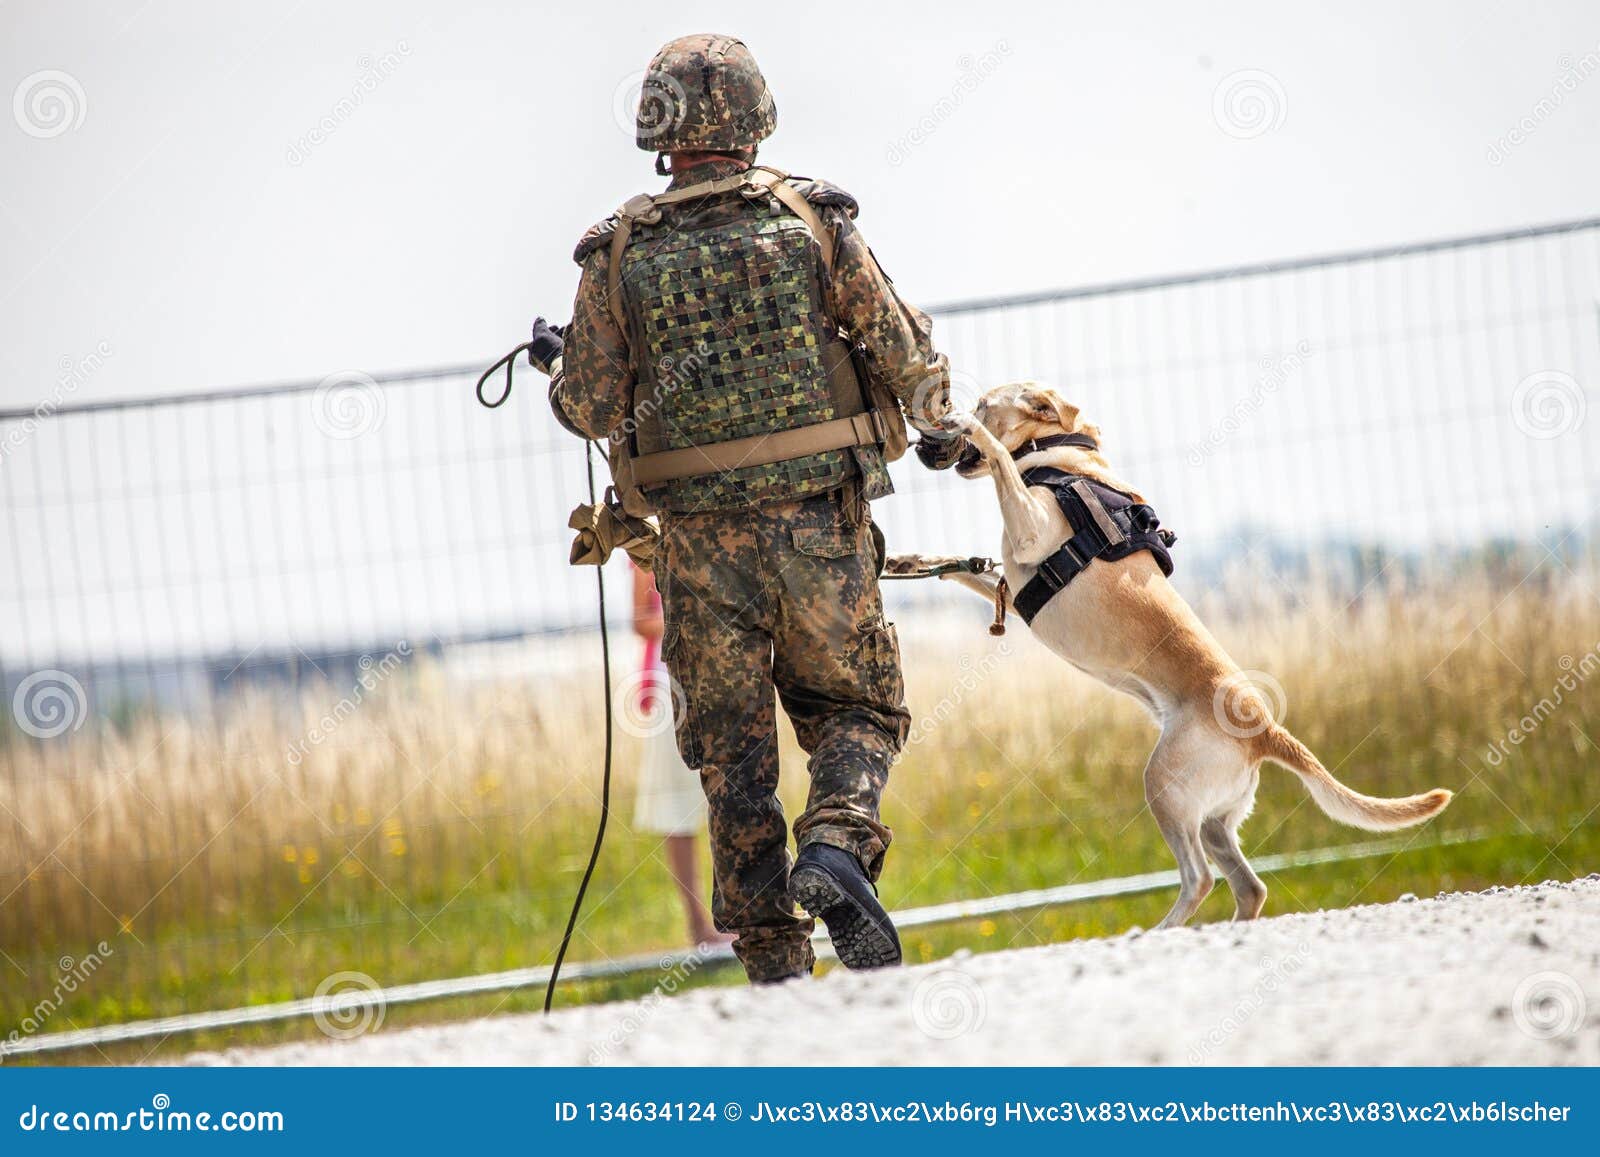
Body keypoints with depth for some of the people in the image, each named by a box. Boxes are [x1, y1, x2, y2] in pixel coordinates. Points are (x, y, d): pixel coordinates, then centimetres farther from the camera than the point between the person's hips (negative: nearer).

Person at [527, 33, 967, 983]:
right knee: (856, 707, 15)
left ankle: (773, 958, 7)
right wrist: (939, 430, 23)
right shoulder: (815, 219, -1)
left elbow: (593, 412, 3)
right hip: (821, 523, -1)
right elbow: (906, 354, 2)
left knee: (734, 747, 9)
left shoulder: (621, 253, -1)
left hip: (703, 540, 1)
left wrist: (555, 365, 25)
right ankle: (838, 846, -14)